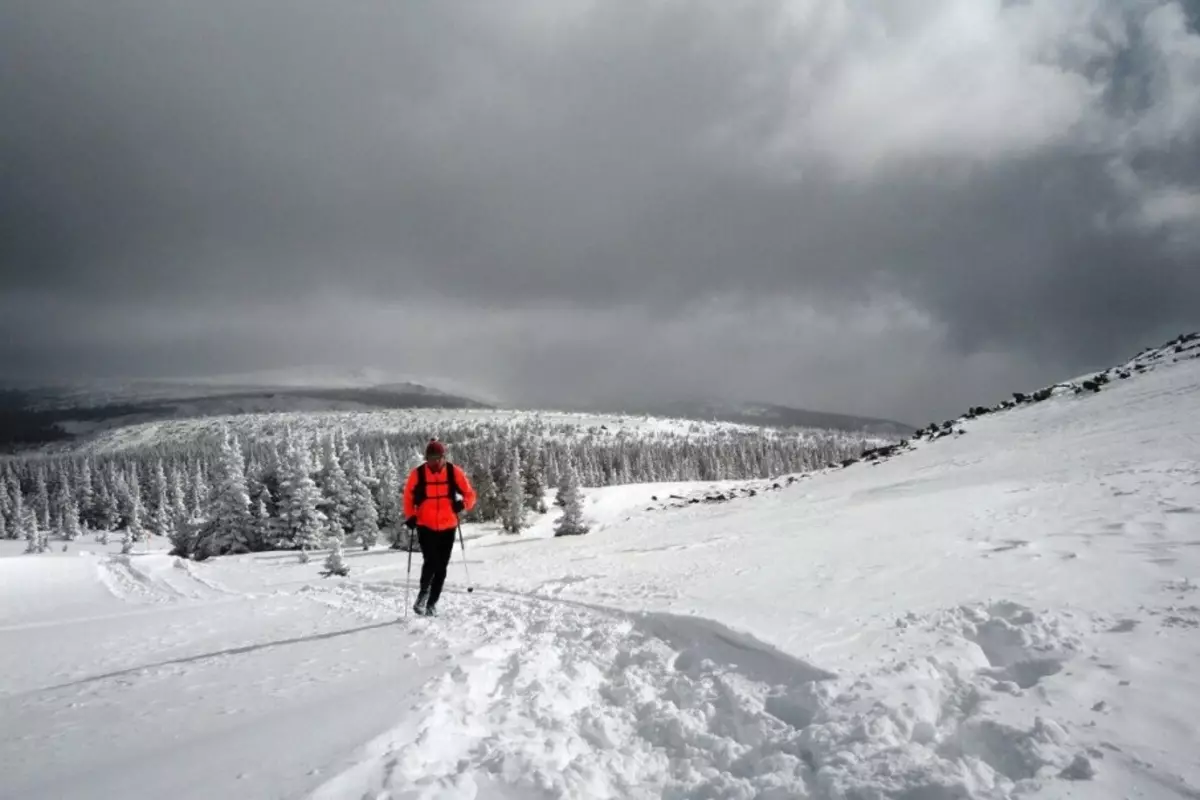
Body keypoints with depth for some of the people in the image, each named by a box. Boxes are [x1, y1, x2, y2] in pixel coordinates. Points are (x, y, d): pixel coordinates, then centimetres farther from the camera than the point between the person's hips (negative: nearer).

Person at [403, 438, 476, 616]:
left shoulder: (454, 472, -4)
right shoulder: (417, 474, -6)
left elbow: (469, 493, 2)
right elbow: (408, 496, 8)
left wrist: (463, 504, -18)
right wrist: (410, 516, -4)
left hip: (447, 527, 2)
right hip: (425, 527, -2)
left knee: (441, 567, 7)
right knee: (430, 561, -18)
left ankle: (432, 603, 22)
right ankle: (423, 592, 8)